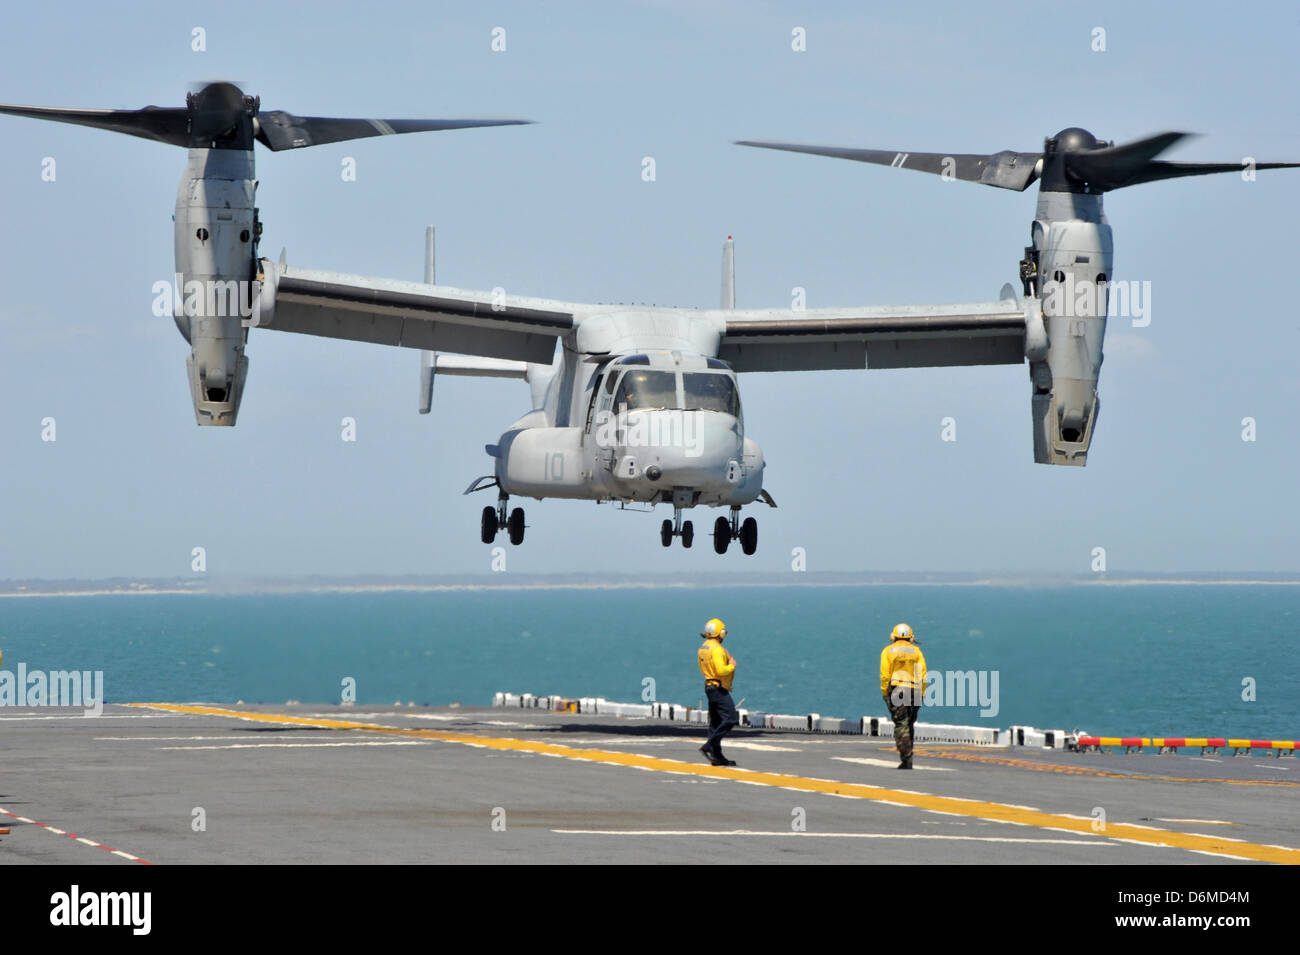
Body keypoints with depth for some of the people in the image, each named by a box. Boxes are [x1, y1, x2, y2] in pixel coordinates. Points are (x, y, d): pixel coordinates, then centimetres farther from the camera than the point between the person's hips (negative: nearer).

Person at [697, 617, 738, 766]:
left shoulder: (704, 647, 12)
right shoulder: (716, 649, -19)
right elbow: (721, 670, -27)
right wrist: (731, 665, -9)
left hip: (709, 686, 10)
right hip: (719, 689, -10)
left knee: (716, 723, 11)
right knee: (730, 719, -10)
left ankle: (717, 756, 12)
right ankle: (709, 746, -14)